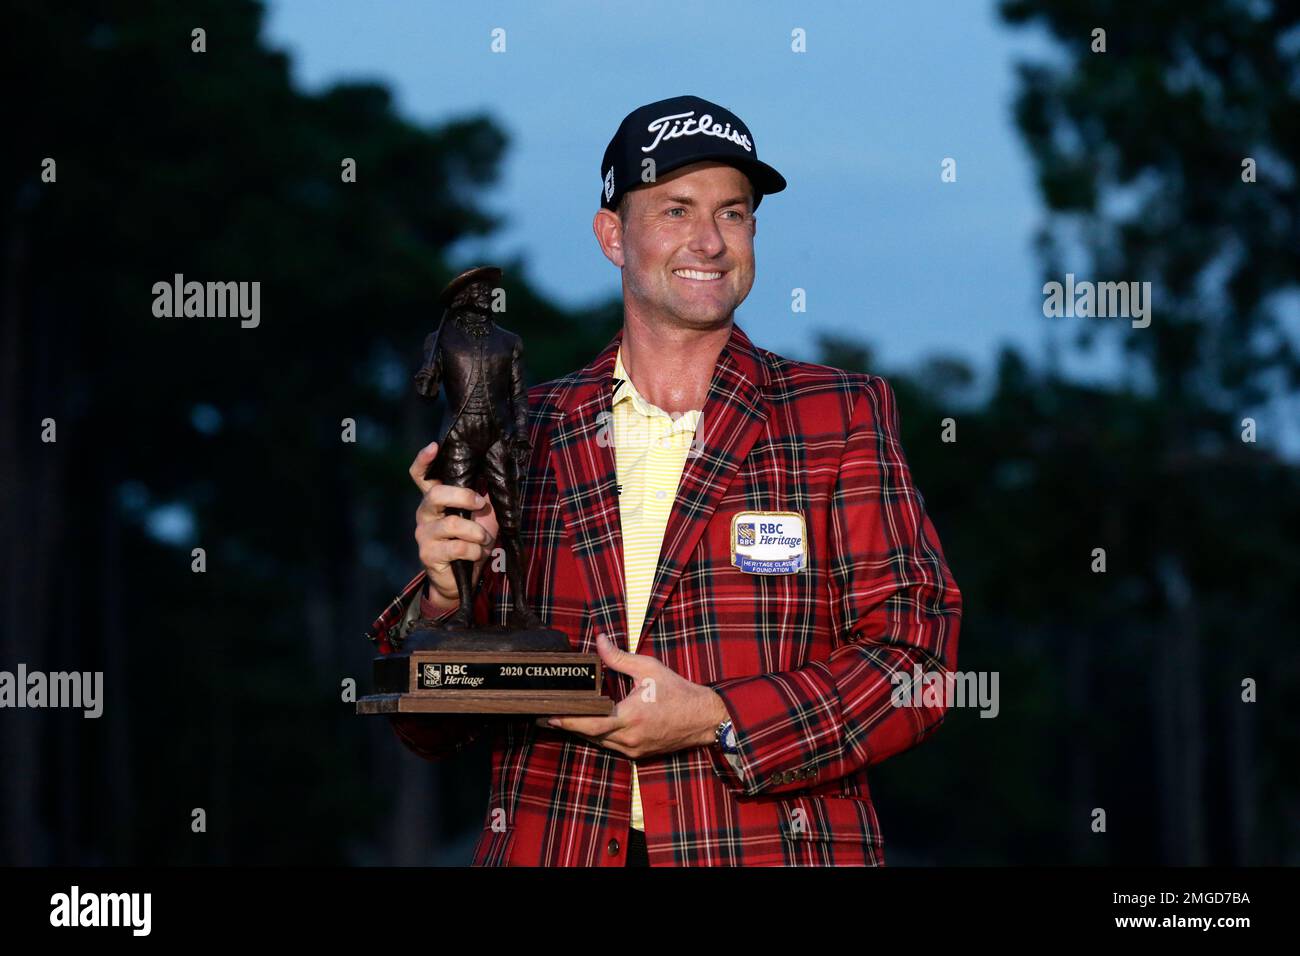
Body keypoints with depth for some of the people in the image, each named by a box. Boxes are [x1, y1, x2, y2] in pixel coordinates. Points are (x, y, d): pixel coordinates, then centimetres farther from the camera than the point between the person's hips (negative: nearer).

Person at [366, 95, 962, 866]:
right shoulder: (523, 433, 7)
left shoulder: (845, 416, 3)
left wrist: (719, 722, -15)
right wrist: (445, 599, -10)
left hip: (769, 848, -1)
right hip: (554, 853, 2)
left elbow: (915, 658, -4)